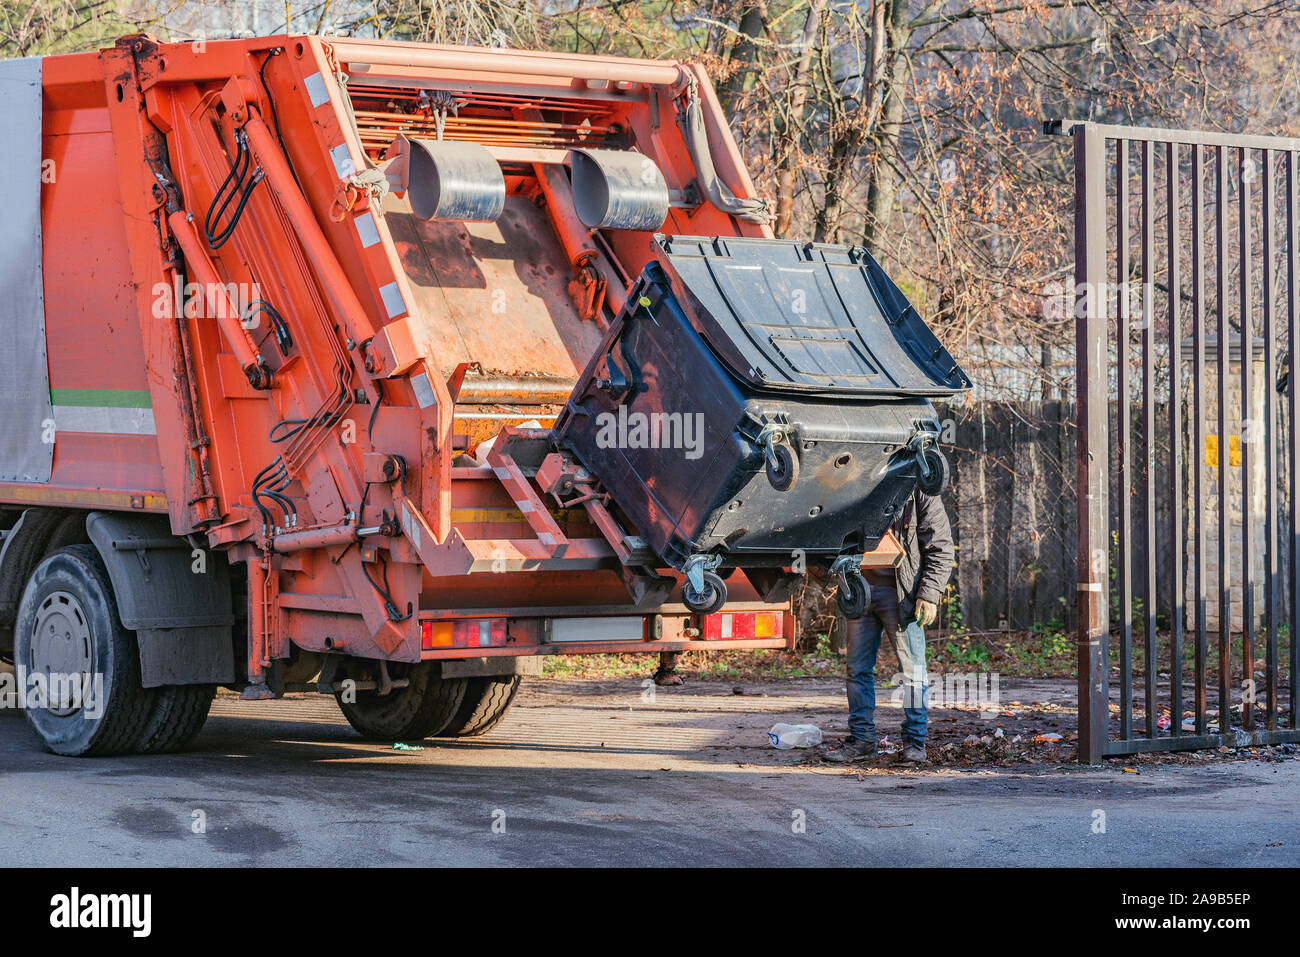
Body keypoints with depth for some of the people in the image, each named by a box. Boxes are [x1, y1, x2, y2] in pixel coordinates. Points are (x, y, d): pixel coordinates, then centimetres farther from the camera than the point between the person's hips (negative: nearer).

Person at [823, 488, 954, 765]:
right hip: (861, 589, 5)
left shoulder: (920, 492, -4)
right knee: (858, 668, 8)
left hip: (900, 592, -5)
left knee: (912, 668, -3)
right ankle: (861, 739, 17)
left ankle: (914, 742, 6)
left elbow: (940, 547, -4)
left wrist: (929, 593, -12)